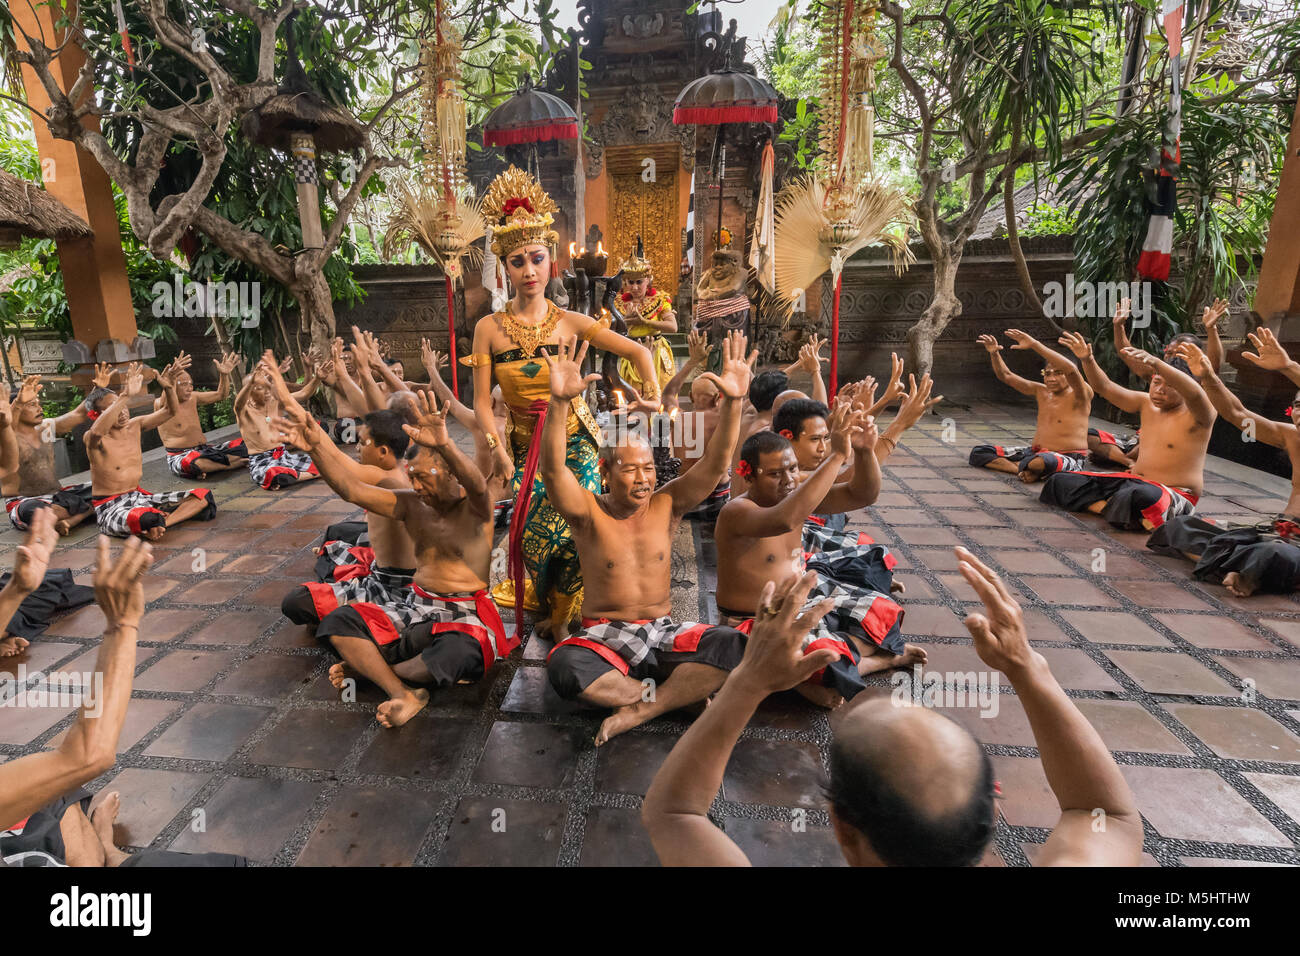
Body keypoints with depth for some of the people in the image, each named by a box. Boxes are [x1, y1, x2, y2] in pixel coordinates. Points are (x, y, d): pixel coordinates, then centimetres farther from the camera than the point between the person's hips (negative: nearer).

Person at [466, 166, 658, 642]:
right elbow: (482, 400, -3)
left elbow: (638, 351, 0)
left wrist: (652, 387, -18)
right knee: (531, 535, -12)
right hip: (523, 447, 1)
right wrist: (497, 449, -17)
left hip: (574, 443, 0)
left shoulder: (570, 322, -2)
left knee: (572, 531, -15)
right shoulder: (489, 328, -2)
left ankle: (559, 616, 15)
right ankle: (547, 613, 21)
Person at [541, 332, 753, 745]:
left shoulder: (666, 505, 2)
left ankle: (639, 711, -20)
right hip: (605, 634, -2)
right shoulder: (588, 511, -5)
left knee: (733, 645, -27)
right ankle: (677, 693, -18)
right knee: (563, 667, -36)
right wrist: (560, 402, -39)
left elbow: (715, 463, -8)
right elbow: (552, 468, -23)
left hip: (664, 632, 2)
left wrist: (733, 402, -24)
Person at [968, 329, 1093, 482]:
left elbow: (1071, 369, -30)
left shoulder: (1080, 395, -8)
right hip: (1035, 452, 8)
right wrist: (994, 353, -6)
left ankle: (1022, 466, -9)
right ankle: (1024, 469, -18)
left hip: (1068, 458, -7)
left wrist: (1034, 344, -34)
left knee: (1041, 462, -46)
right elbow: (1006, 376, 13)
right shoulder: (1042, 392, 12)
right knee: (978, 453, -1)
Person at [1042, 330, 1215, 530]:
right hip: (1133, 481, 7)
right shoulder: (1147, 403, 10)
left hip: (1173, 494, -7)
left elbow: (1194, 392, -33)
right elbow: (1105, 387, 6)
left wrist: (1155, 362, -49)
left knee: (1143, 496, -47)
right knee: (1059, 481, -6)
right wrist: (1087, 359, -12)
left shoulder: (1197, 414, -10)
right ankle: (1110, 507, -23)